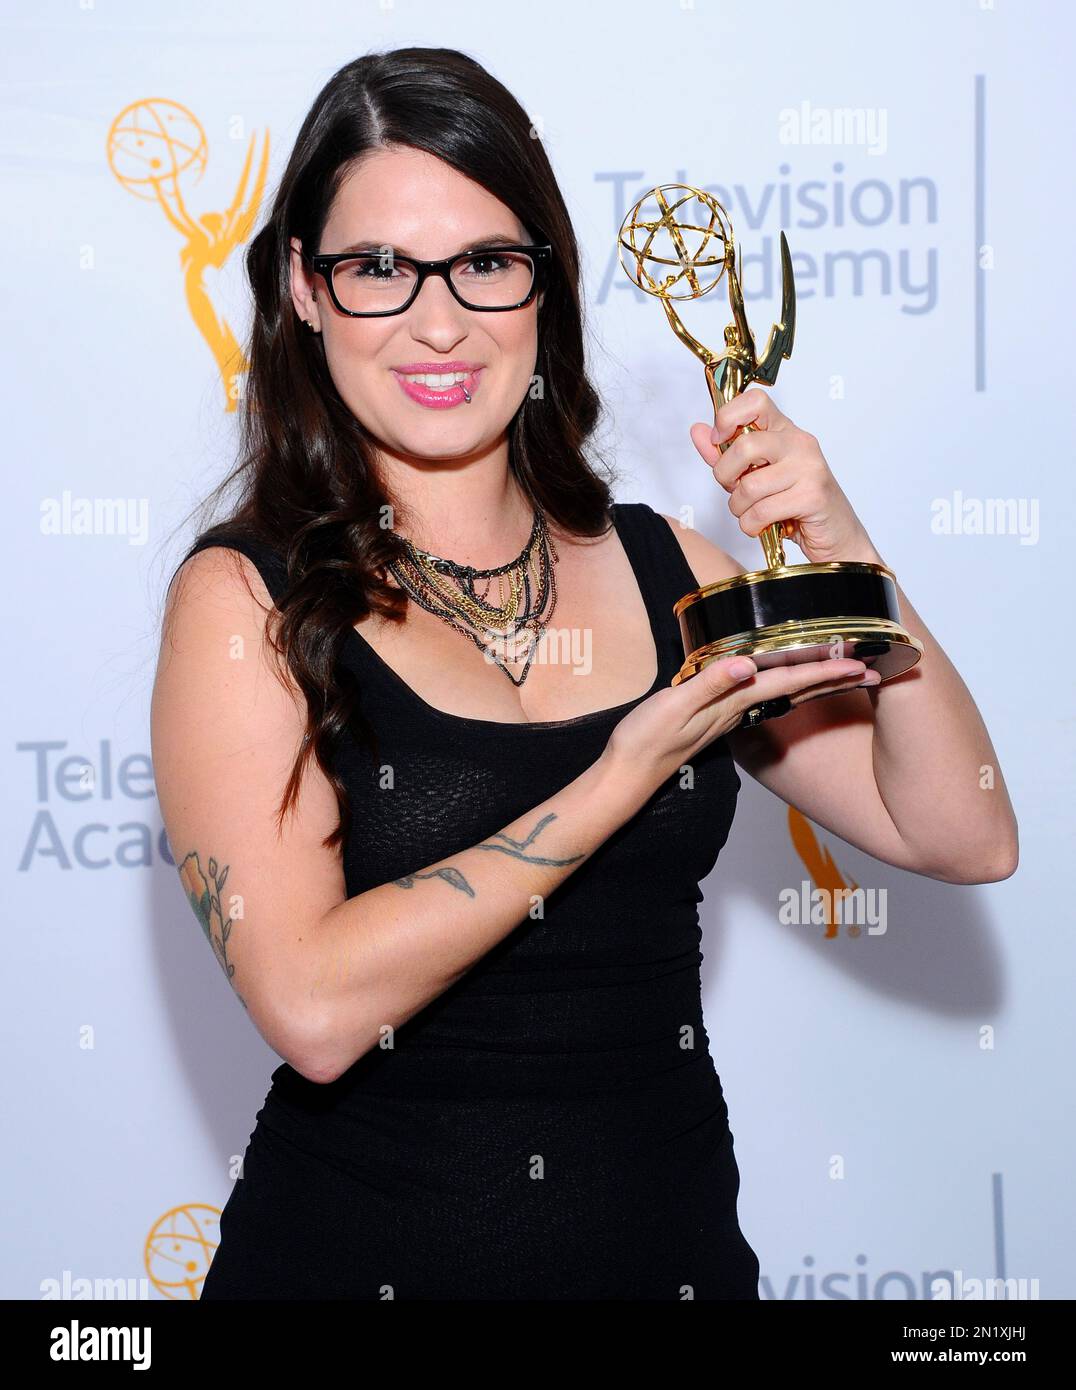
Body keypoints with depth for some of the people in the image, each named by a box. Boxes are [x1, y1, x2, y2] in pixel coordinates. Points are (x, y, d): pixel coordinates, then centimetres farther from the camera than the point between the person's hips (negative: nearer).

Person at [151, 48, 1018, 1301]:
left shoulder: (662, 568, 3)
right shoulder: (243, 599, -9)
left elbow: (964, 840, 0)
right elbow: (313, 1006, -21)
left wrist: (842, 554, -12)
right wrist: (626, 776, -18)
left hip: (672, 1242, 4)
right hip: (359, 1252, -4)